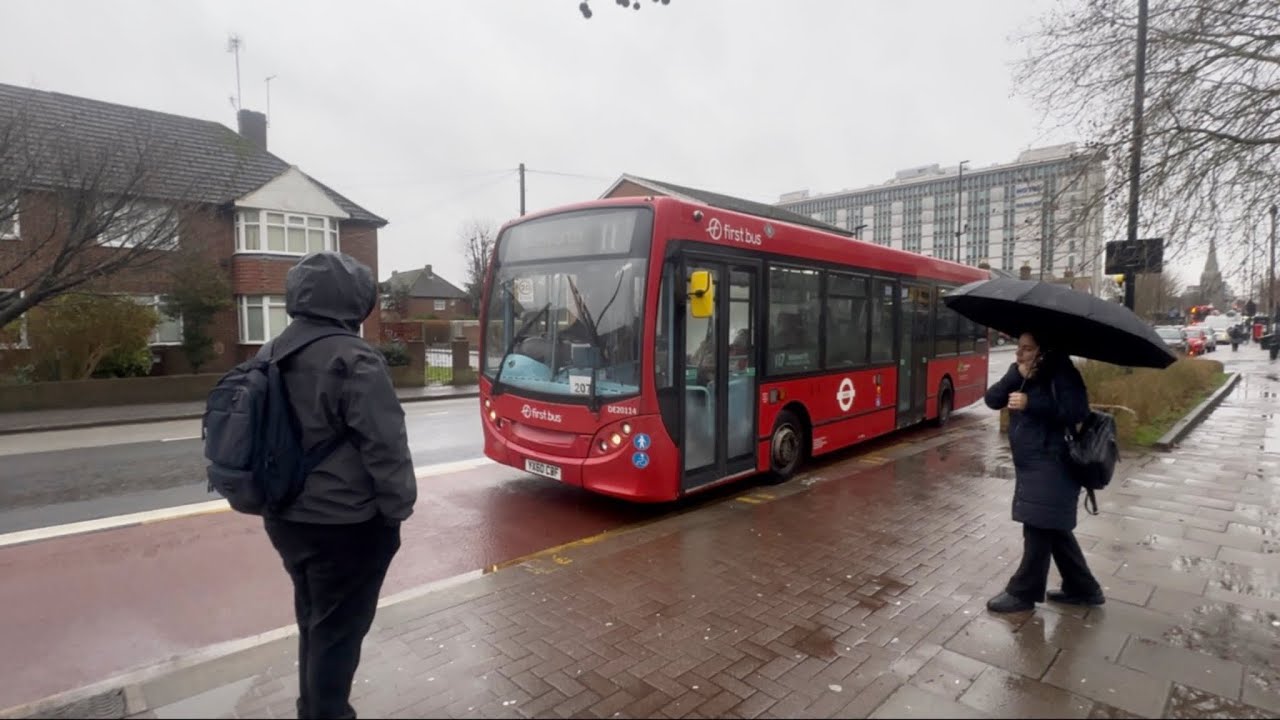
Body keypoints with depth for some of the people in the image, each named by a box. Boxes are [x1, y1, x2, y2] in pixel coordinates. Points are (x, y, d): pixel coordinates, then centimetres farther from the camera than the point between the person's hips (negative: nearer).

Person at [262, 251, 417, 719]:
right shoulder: (353, 360, -22)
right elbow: (385, 447, -22)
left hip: (287, 519, 9)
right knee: (338, 631, 9)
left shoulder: (272, 355, 5)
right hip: (347, 527, -8)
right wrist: (398, 509, -9)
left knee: (313, 621, 25)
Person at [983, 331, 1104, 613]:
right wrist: (1016, 375, -15)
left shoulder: (1062, 372, -12)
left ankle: (1023, 592, 12)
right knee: (1054, 529, 18)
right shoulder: (1020, 371, 10)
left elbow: (1077, 411, -22)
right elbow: (992, 400, -1)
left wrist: (1031, 403, -27)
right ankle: (1083, 588, 33)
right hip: (1029, 464, 8)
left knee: (1038, 529, 0)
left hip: (1052, 466, -8)